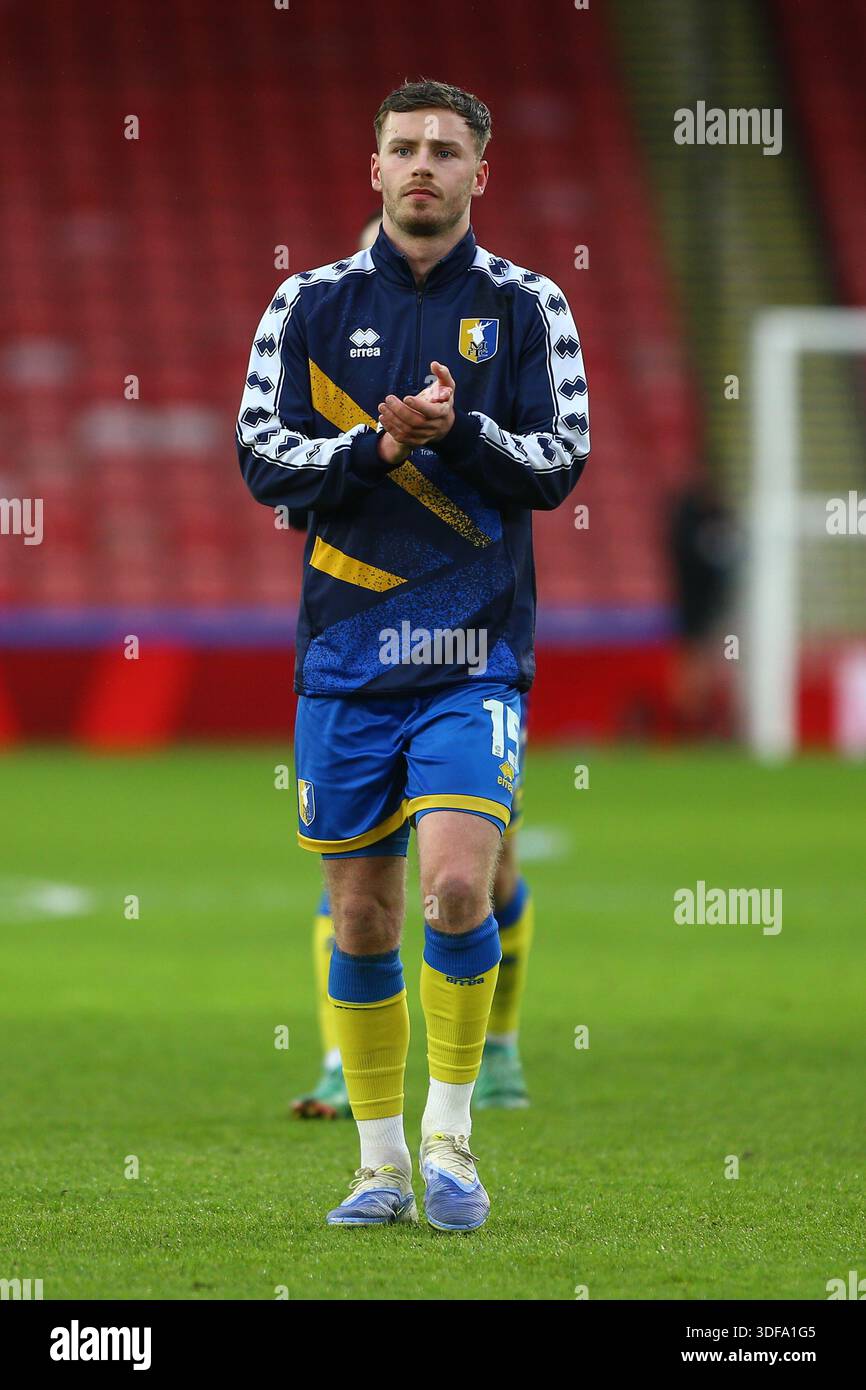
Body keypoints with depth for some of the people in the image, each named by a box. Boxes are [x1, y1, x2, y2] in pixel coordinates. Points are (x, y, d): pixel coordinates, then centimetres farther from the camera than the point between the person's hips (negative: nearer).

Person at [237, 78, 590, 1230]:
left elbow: (560, 464, -1)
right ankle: (382, 1163, 16)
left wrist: (457, 428, -17)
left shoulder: (528, 307, 4)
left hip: (475, 656, -2)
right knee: (362, 917, 5)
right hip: (344, 655, 2)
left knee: (457, 882, -18)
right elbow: (261, 459, 2)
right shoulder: (313, 304, 8)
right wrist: (378, 448, -13)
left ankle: (449, 1134, -3)